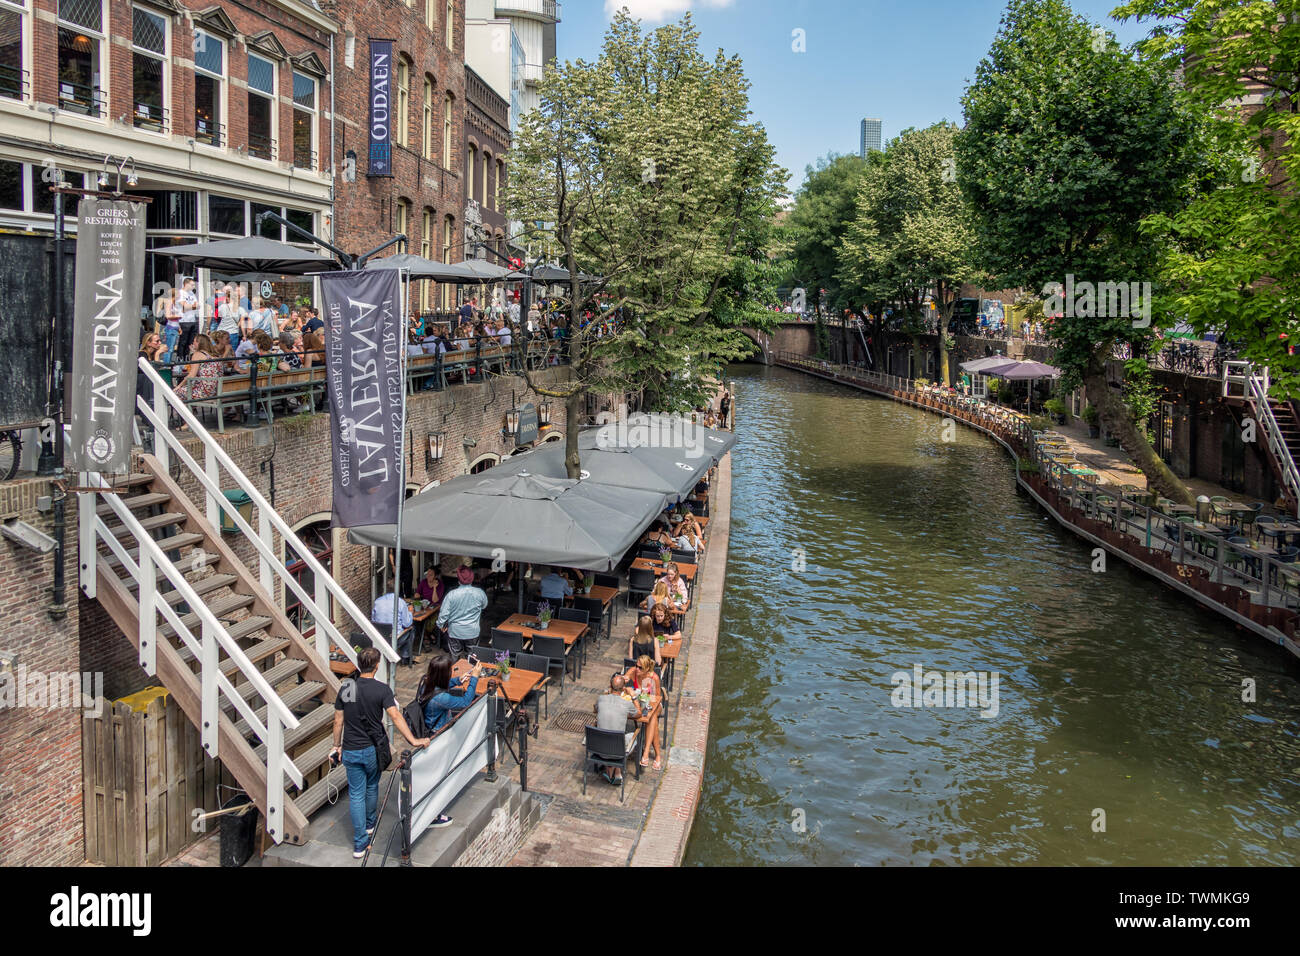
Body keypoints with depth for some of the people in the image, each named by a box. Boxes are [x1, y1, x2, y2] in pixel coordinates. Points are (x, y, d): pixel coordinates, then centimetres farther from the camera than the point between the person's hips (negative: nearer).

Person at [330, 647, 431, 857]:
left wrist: (337, 746, 16)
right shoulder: (381, 689, -14)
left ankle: (360, 844, 9)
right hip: (372, 749, -2)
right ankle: (370, 825, 45)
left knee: (356, 794, 8)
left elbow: (338, 721, 4)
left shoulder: (346, 688, -2)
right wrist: (413, 740, -27)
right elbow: (395, 716, -24)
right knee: (372, 787, 23)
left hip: (350, 750, 2)